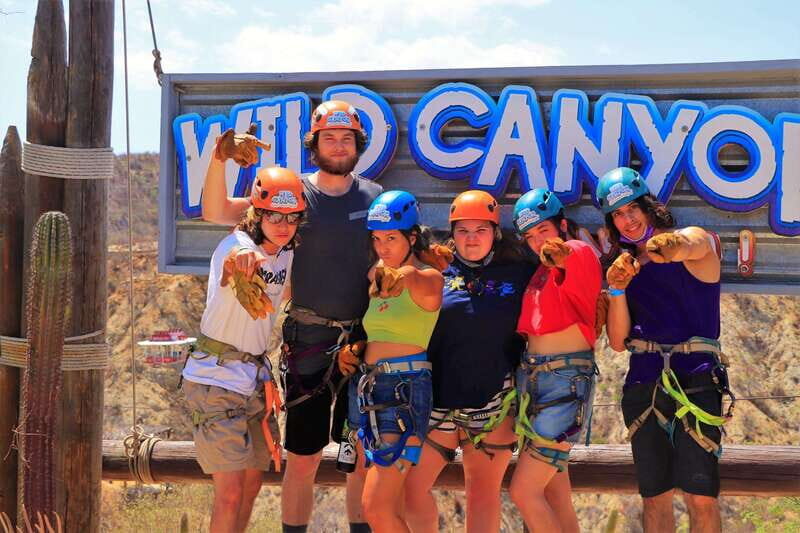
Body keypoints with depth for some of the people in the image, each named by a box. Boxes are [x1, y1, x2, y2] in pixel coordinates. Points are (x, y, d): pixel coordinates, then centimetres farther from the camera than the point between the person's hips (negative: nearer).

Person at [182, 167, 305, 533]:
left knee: (251, 486, 13)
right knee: (230, 493, -11)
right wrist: (239, 263, -68)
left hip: (256, 376, 8)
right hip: (216, 377, -8)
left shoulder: (288, 253, 3)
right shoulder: (237, 246, -19)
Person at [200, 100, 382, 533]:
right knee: (302, 460, 3)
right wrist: (220, 158, -21)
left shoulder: (375, 197, 6)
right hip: (309, 340, -2)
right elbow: (216, 213, -7)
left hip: (364, 340, 2)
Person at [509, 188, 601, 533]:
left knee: (524, 492, -11)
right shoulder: (539, 272, 16)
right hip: (530, 376, 8)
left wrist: (560, 254, -41)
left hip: (567, 379, -8)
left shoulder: (581, 252, -5)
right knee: (555, 498, 11)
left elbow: (568, 256, -24)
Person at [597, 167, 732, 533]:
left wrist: (670, 245, -52)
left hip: (696, 378, -5)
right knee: (654, 498, 8)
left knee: (701, 498, -13)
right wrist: (616, 290, -9)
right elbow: (618, 342, 7)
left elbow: (686, 245, -28)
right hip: (643, 383, 5)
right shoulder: (626, 266, 13)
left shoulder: (698, 242, 0)